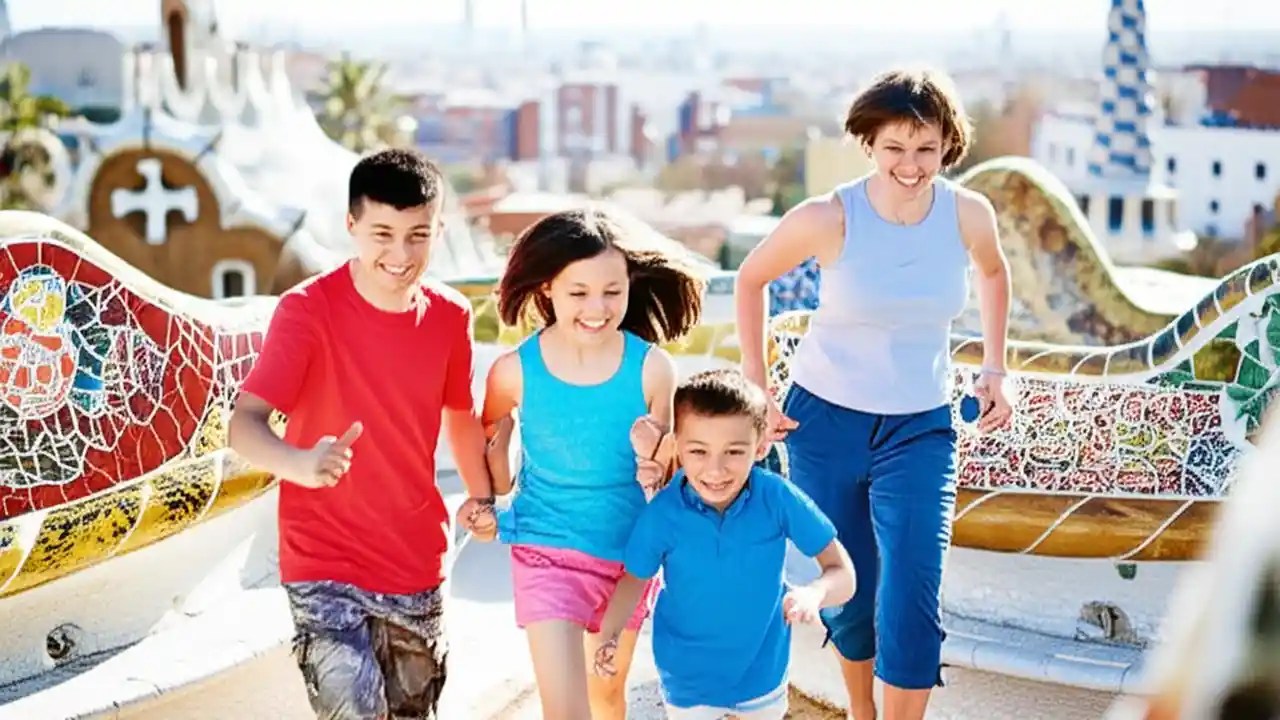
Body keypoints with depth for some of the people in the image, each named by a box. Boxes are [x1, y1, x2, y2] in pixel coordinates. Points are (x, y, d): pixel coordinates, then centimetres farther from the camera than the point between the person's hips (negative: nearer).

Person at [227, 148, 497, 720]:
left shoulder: (451, 317, 0)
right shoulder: (307, 309, -15)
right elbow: (244, 424, -23)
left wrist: (481, 497, 3)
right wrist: (299, 463, -44)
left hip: (416, 568, 5)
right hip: (325, 567, -5)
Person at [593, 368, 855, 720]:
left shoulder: (778, 498, -24)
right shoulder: (661, 514, -23)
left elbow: (842, 572, -18)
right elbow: (636, 577, -5)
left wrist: (815, 593, -39)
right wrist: (608, 635, -20)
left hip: (762, 669, 1)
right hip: (688, 675, -1)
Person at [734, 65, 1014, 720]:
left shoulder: (969, 213, -10)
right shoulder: (827, 218, -17)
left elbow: (992, 273, 14)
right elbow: (751, 278, 1)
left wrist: (994, 368, 7)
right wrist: (755, 385, -1)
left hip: (920, 427, 1)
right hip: (826, 419, -1)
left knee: (912, 597, -13)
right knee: (847, 590, 12)